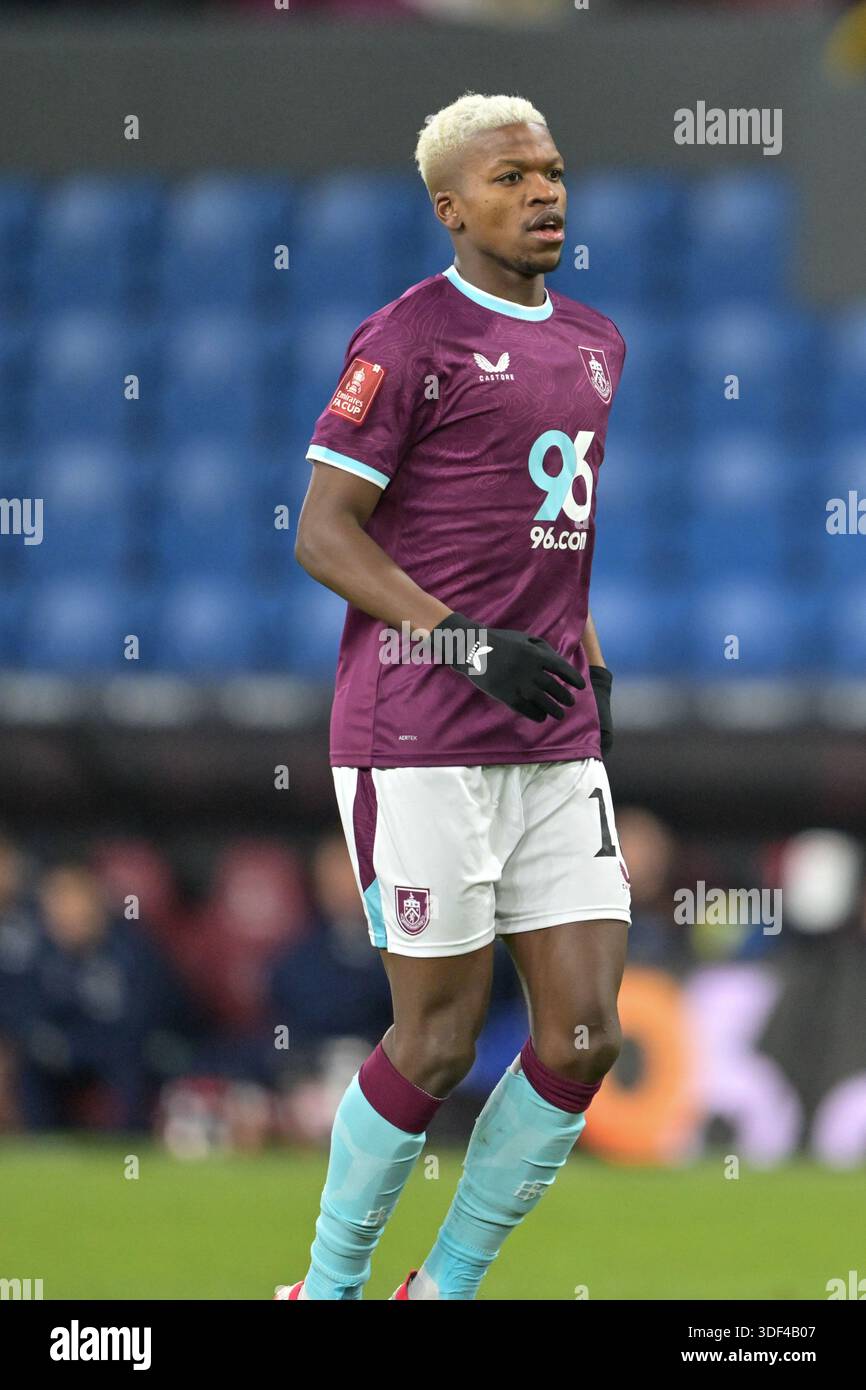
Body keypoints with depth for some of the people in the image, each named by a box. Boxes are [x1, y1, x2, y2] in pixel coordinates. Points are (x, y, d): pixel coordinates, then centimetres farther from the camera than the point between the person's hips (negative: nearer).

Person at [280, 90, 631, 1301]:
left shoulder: (594, 343, 16)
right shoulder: (409, 339, -8)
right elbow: (324, 534, -10)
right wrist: (472, 646, -18)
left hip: (556, 746, 7)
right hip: (421, 741, -7)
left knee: (584, 1035, 1)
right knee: (438, 1042, -3)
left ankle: (447, 1287, 15)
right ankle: (331, 1283, 16)